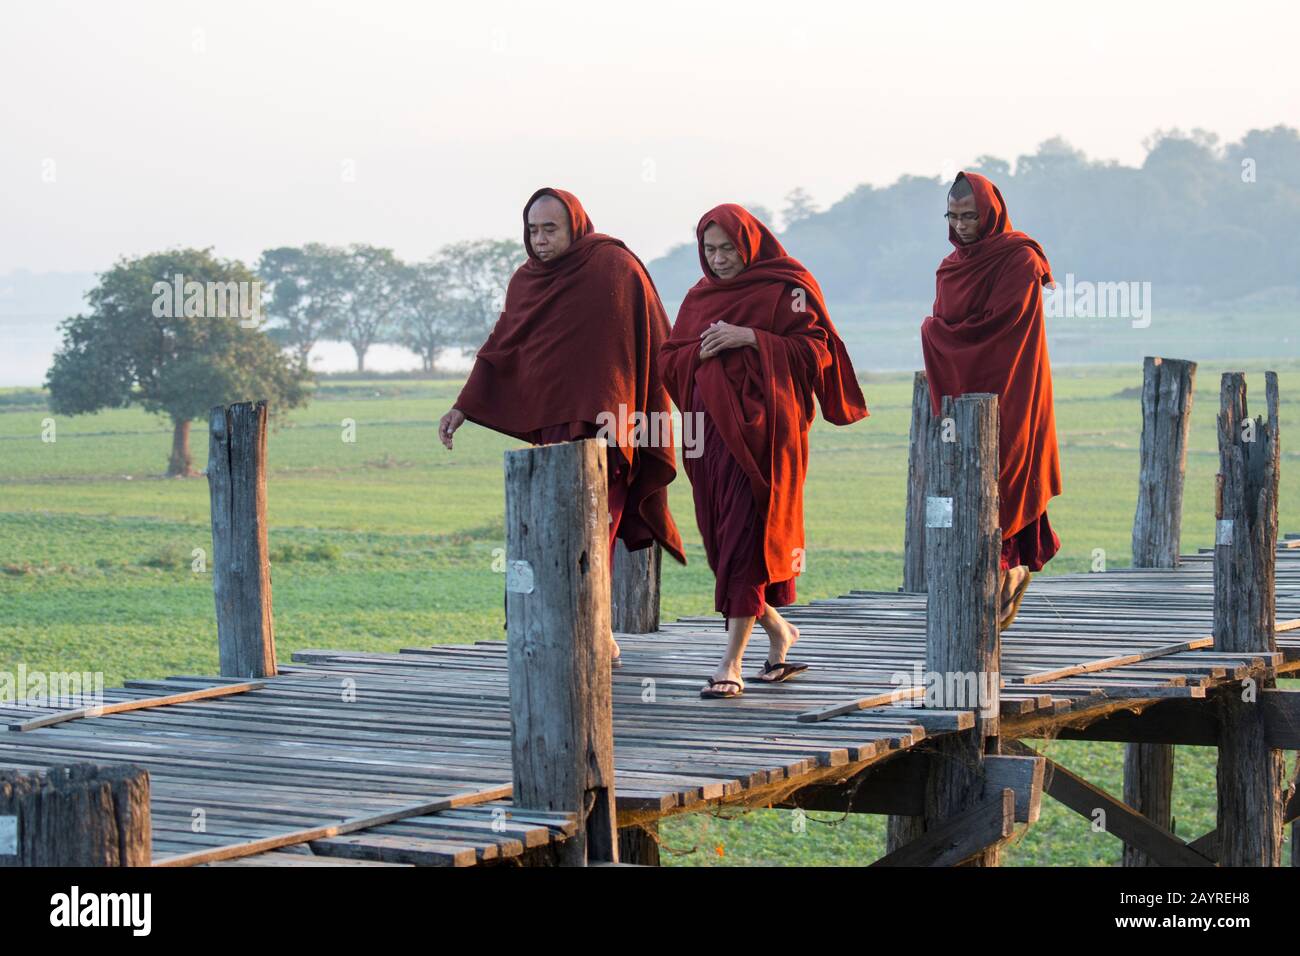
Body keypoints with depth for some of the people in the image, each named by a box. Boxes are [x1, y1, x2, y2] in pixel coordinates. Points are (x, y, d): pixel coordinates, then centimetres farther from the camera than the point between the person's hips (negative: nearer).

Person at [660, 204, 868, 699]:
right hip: (710, 426, 6)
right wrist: (702, 351, -5)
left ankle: (731, 662, -13)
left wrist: (749, 338, -16)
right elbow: (670, 359, 17)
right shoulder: (699, 296, 16)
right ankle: (778, 630, 29)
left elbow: (816, 347, -8)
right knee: (720, 539, 7)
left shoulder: (786, 286, 0)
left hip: (760, 426, -6)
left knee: (745, 539, -11)